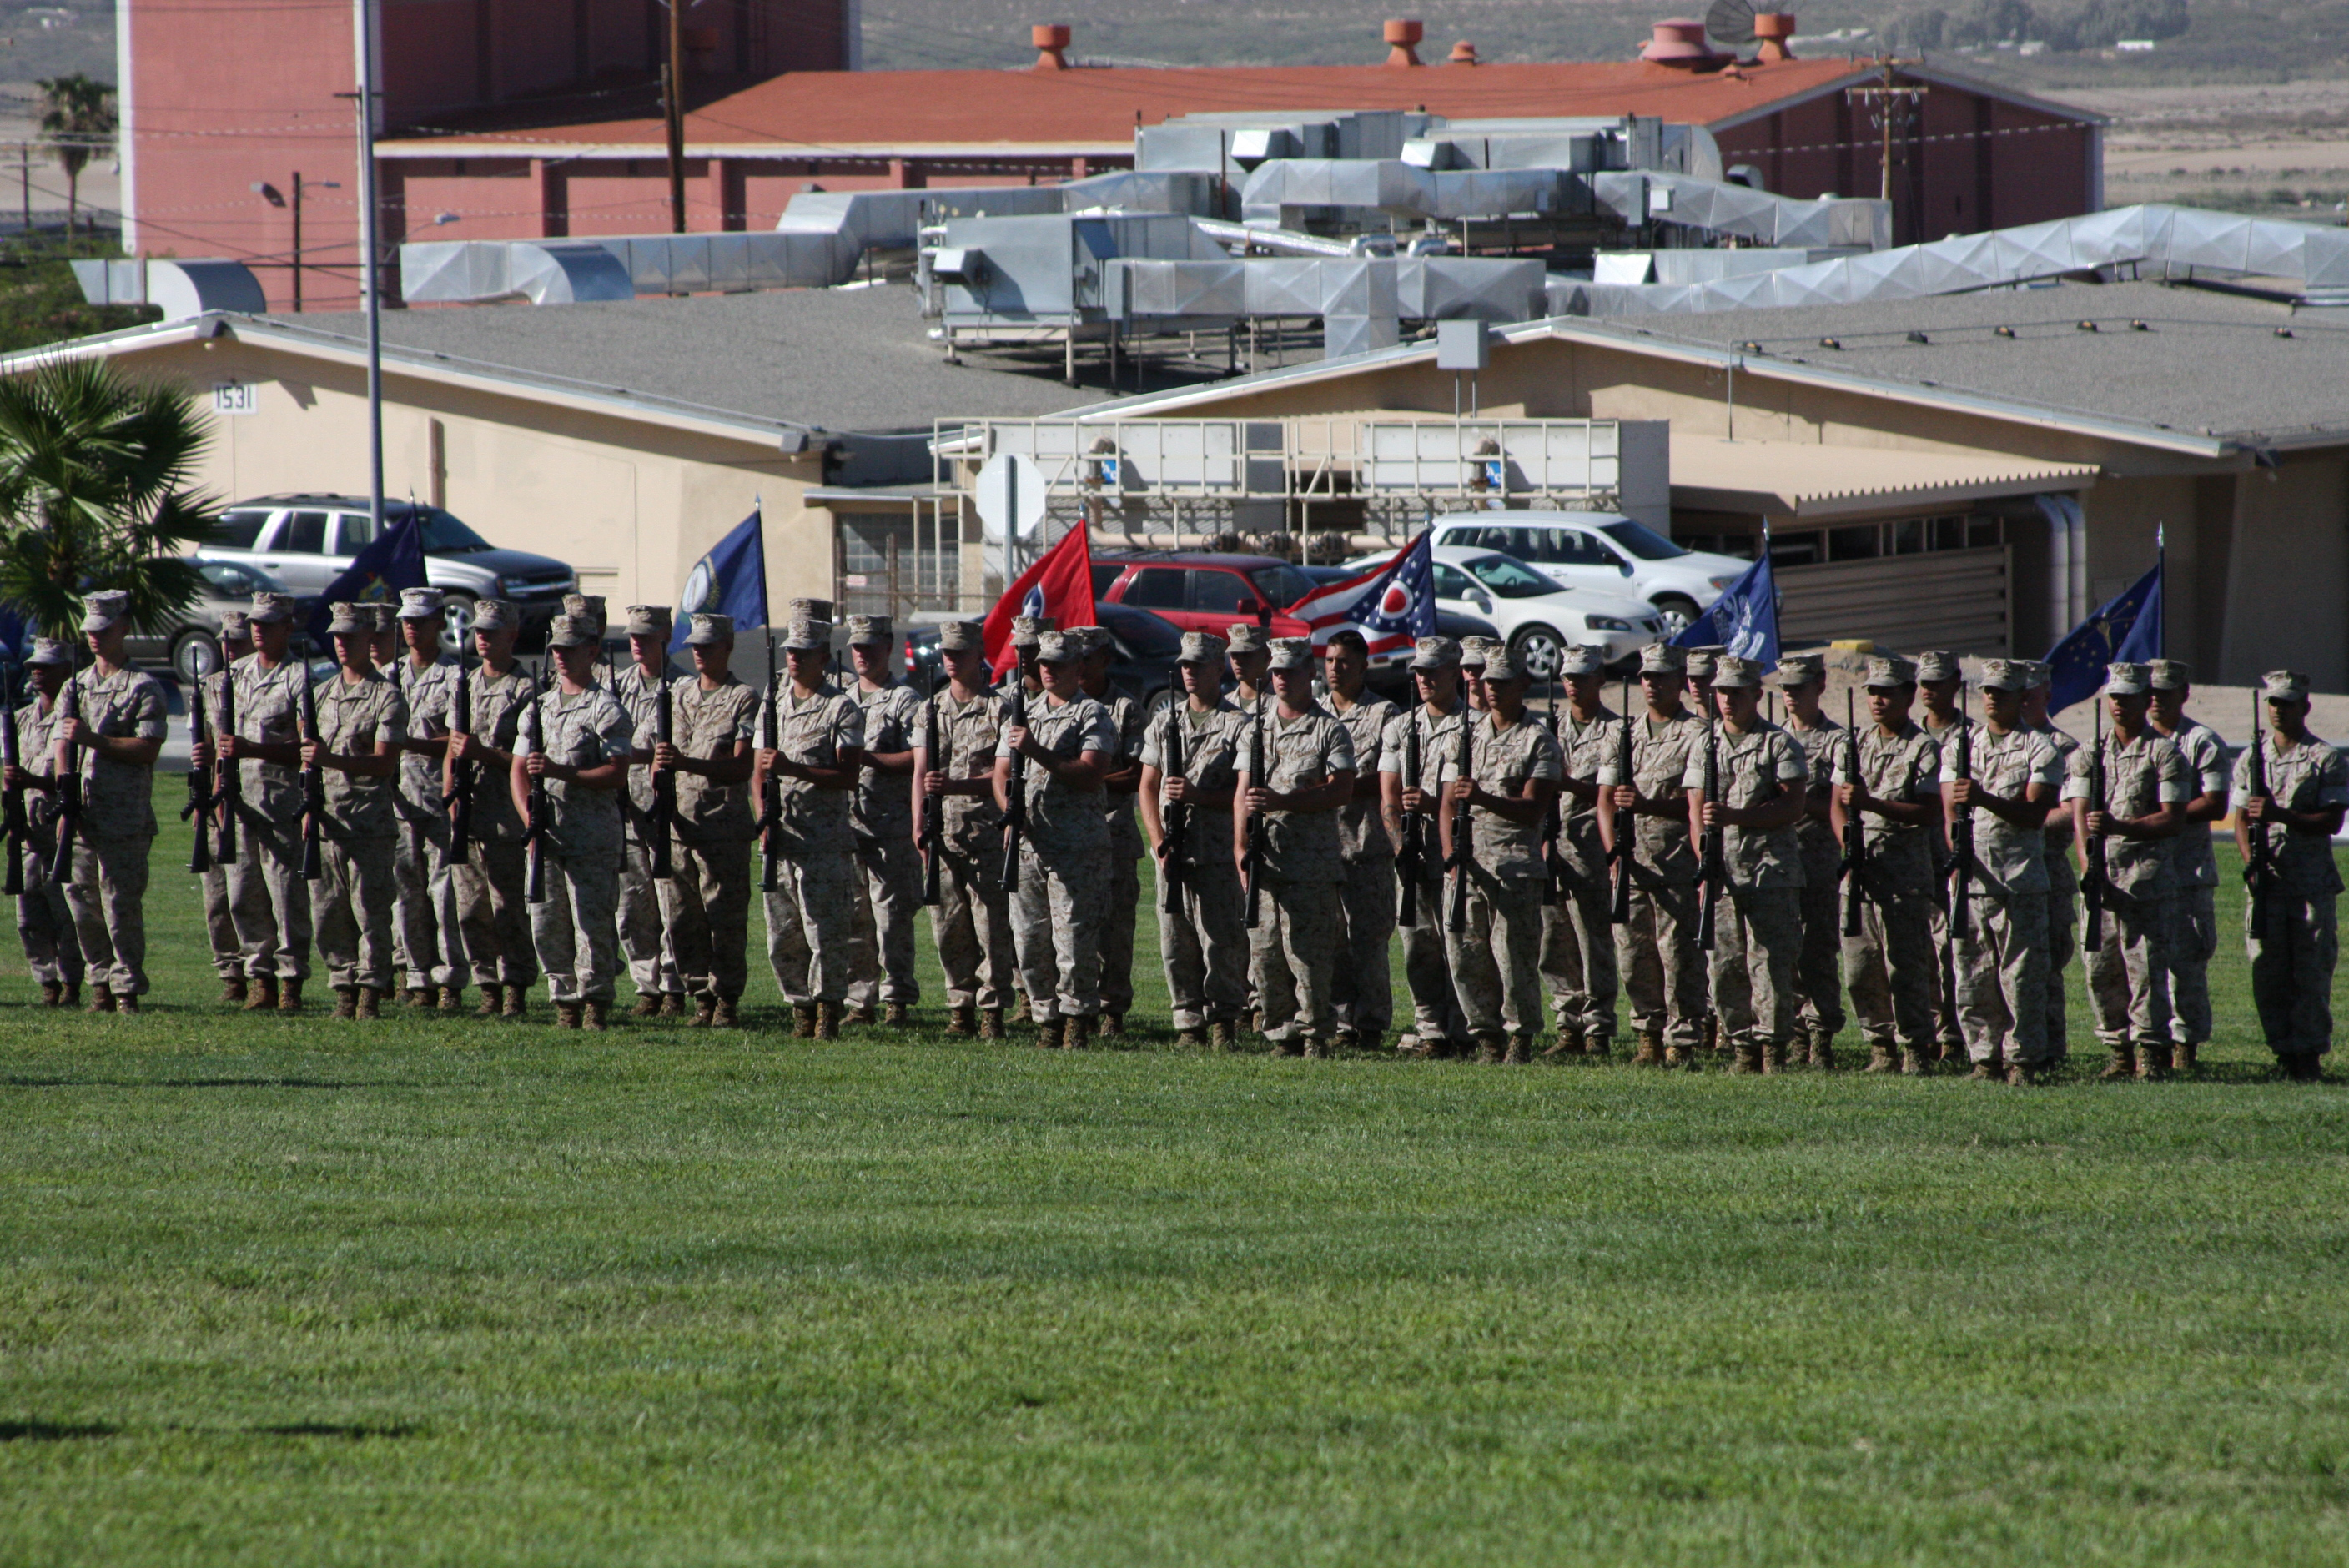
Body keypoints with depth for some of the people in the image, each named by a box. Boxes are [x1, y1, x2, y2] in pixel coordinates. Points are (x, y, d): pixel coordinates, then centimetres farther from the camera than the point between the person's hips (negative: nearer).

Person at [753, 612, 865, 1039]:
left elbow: (848, 777, -11)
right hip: (780, 839, 6)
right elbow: (760, 769, 16)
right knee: (781, 937, 7)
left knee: (826, 934, -6)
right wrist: (764, 812, -2)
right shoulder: (773, 703, 15)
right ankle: (801, 1007, 17)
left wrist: (793, 768, -21)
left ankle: (827, 1012, 0)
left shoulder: (842, 709, -4)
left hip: (824, 840, -6)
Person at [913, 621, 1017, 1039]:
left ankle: (992, 1010, -3)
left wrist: (953, 786, -20)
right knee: (949, 926, 5)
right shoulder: (932, 707, 13)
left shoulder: (999, 707, -1)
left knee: (991, 925, -6)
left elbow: (1004, 776, -7)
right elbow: (921, 771, 6)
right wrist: (919, 825, -7)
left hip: (987, 829, -4)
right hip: (941, 831, 4)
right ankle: (960, 1009, 11)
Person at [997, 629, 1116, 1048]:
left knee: (1073, 937, -9)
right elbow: (1002, 773, 15)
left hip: (1077, 845, -6)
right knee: (1029, 938, 5)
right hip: (1027, 842, 6)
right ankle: (1047, 1017, 14)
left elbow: (1090, 776, -11)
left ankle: (1078, 1018, 0)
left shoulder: (1091, 715, 0)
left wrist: (1038, 752, -17)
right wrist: (1010, 811, -4)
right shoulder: (1023, 715, 19)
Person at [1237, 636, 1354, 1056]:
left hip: (1311, 860, -4)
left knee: (1306, 952, -9)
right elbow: (1244, 792, 12)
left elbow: (1342, 789, -9)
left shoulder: (1328, 731, 1)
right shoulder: (1255, 728, 15)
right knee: (1264, 955, 2)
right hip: (1264, 859, 4)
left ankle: (1313, 1036, -2)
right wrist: (1241, 845, -2)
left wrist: (1282, 801, -18)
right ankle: (1280, 1036, 9)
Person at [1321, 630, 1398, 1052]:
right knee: (1330, 938, 3)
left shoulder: (1385, 716, 0)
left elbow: (1389, 782, -8)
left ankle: (1372, 1026, 0)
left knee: (1367, 938, -5)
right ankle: (1343, 1022, 9)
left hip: (1367, 844, -5)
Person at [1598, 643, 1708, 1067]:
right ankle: (1650, 1035, 17)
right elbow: (1606, 798, 10)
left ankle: (1682, 1043, -4)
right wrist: (1613, 852, -5)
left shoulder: (1696, 735, -2)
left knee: (1678, 955, -7)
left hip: (1677, 863, -5)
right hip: (1630, 863, 5)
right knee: (1632, 954, 6)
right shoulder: (1626, 734, 15)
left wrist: (1648, 804, -21)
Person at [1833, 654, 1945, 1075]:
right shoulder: (1855, 743, 13)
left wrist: (1871, 803, -20)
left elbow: (1930, 813, -12)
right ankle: (1881, 1047, 15)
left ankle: (1916, 1051, -1)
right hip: (1857, 871, 5)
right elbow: (1839, 803, 12)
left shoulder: (1923, 749, -3)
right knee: (1859, 968, 4)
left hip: (1904, 874, -5)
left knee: (1904, 966, -7)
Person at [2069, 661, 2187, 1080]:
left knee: (2144, 965, -9)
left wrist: (2117, 826, -19)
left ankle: (2151, 1053, -6)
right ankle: (2120, 1052, 13)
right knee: (2099, 967, 4)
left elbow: (2173, 820, -7)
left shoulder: (2163, 754, 1)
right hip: (2099, 876, 5)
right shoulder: (2088, 753, 14)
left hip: (2146, 876, -4)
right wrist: (2088, 862, -12)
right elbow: (2080, 812, 4)